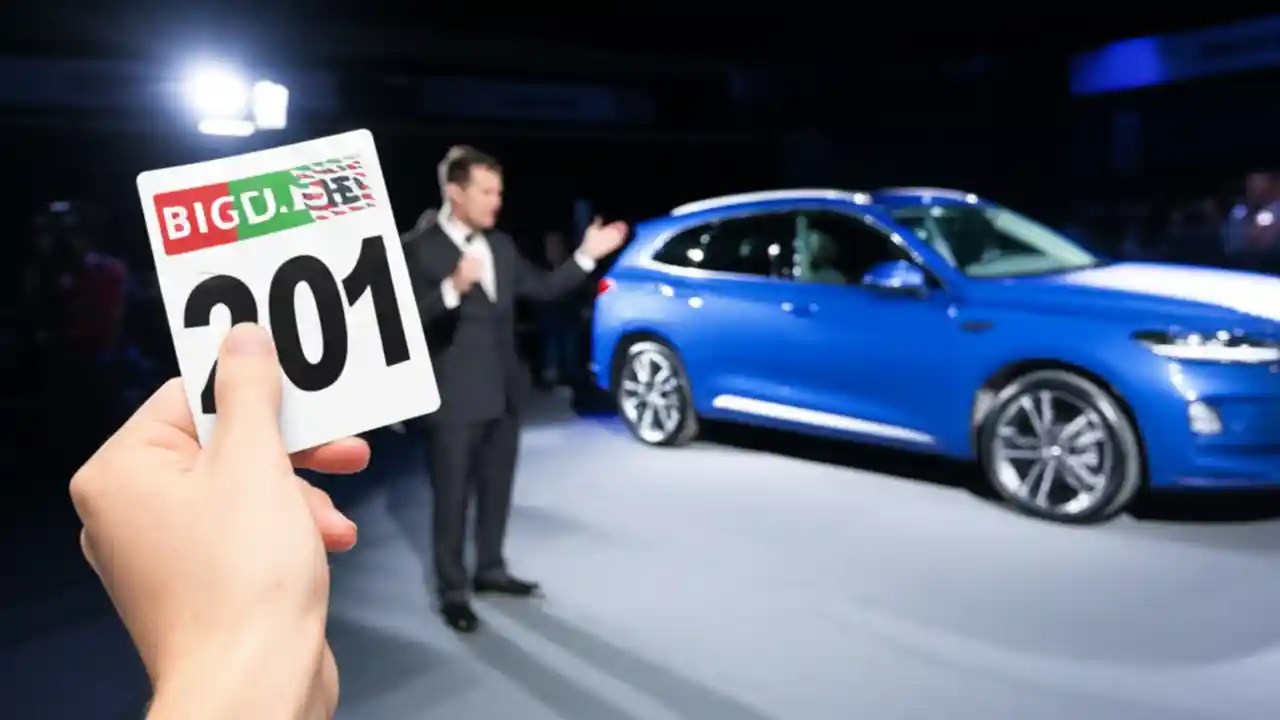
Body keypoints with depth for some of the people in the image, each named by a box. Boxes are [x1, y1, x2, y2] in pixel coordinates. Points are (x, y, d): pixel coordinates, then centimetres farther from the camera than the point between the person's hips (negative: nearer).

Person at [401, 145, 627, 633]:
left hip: (503, 392, 7)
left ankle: (490, 569, 35)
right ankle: (453, 592, 17)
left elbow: (542, 288, 14)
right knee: (452, 497, 5)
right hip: (455, 397, -7)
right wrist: (452, 289, -35)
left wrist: (585, 256, 5)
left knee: (497, 488, 18)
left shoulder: (500, 246, 10)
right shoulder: (420, 249, -12)